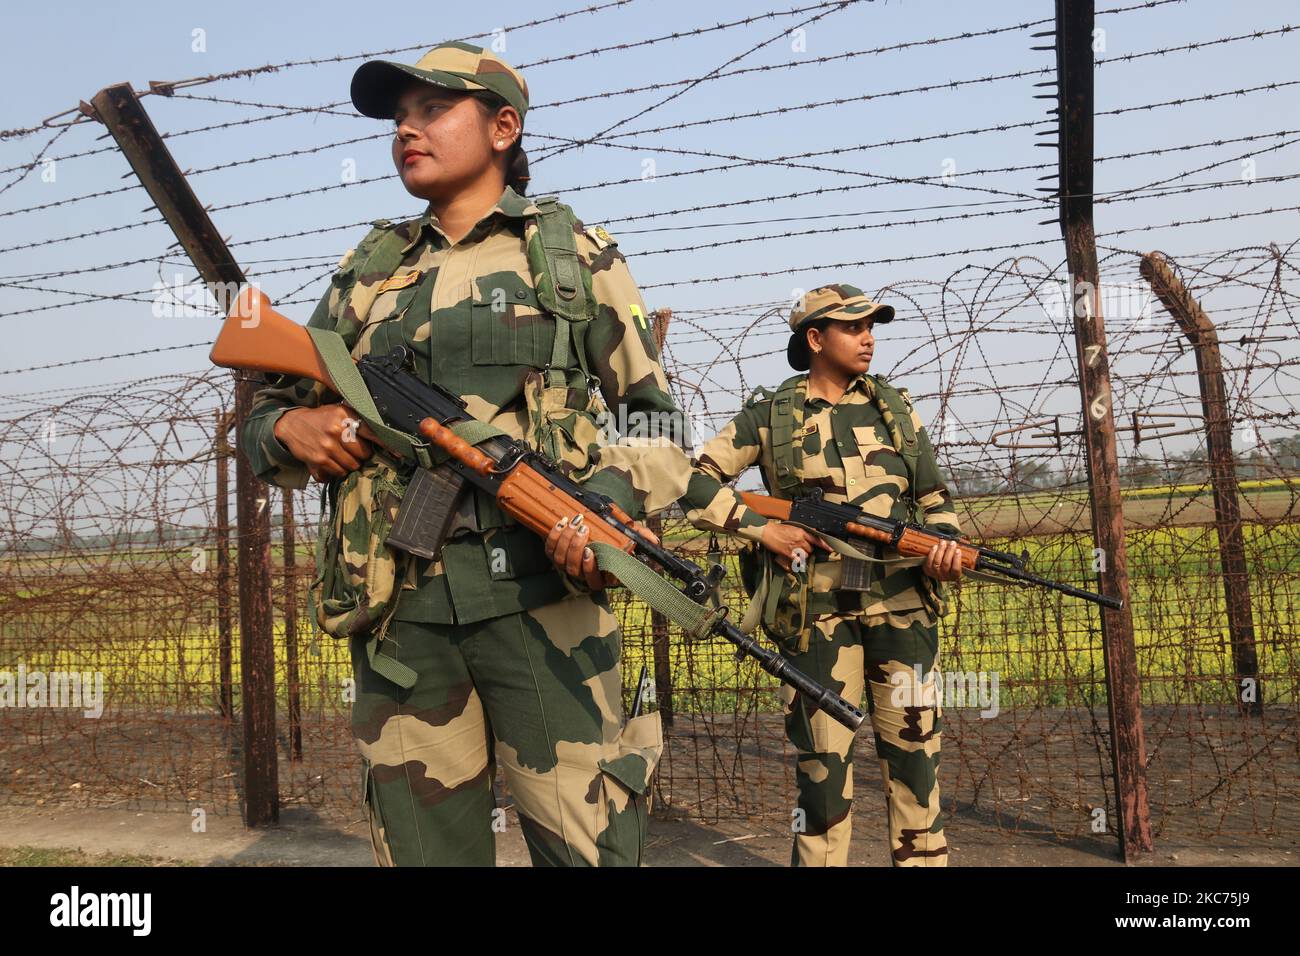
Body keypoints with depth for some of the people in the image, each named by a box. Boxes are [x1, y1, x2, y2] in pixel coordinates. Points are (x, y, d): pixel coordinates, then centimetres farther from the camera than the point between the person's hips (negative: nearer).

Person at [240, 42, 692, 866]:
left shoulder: (575, 254, 9)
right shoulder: (367, 273, 18)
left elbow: (658, 422, 7)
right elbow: (265, 418, 23)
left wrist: (612, 497, -13)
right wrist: (290, 428, -1)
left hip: (540, 589, -3)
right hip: (397, 604, 4)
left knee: (586, 841, -5)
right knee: (421, 842, 11)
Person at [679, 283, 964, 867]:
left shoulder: (896, 407, 13)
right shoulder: (770, 416, 4)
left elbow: (934, 498, 17)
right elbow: (694, 480, 2)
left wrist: (945, 542, -4)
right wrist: (759, 528, -7)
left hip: (903, 602, 3)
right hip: (816, 608, -2)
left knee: (914, 751, 6)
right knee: (823, 759, 4)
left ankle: (924, 857, 19)